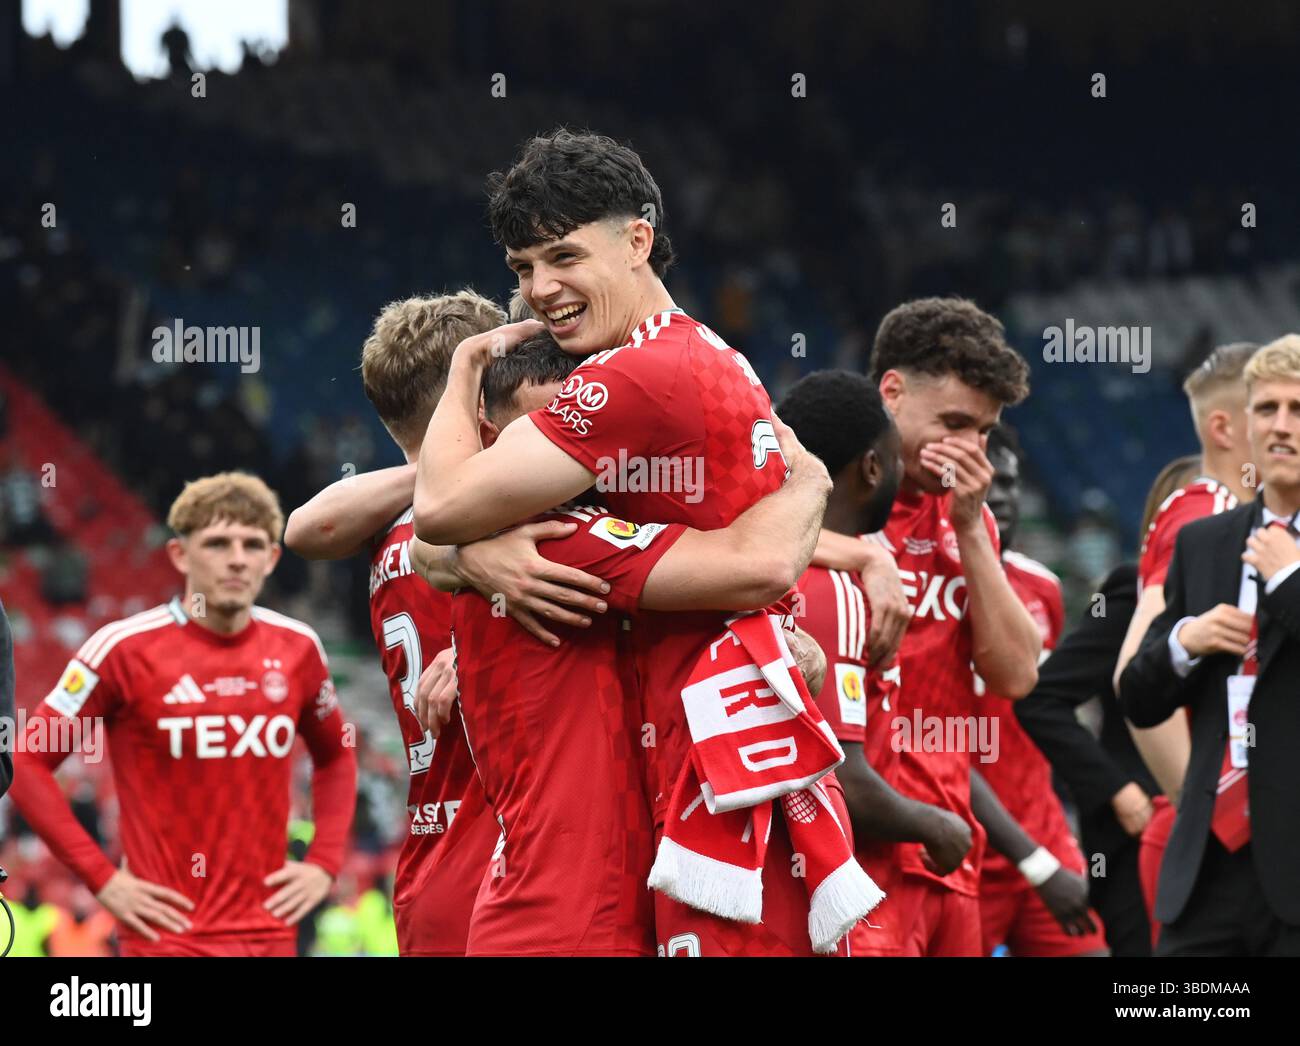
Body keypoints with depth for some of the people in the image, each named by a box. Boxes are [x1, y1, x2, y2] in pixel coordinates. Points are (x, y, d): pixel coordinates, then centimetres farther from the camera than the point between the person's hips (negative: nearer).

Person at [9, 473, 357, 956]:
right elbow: (26, 762, -4)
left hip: (271, 931, 5)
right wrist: (101, 877, -9)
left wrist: (324, 863, 10)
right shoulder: (126, 649, -7)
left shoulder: (298, 648, 7)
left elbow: (335, 758, 24)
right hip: (170, 936, -5)